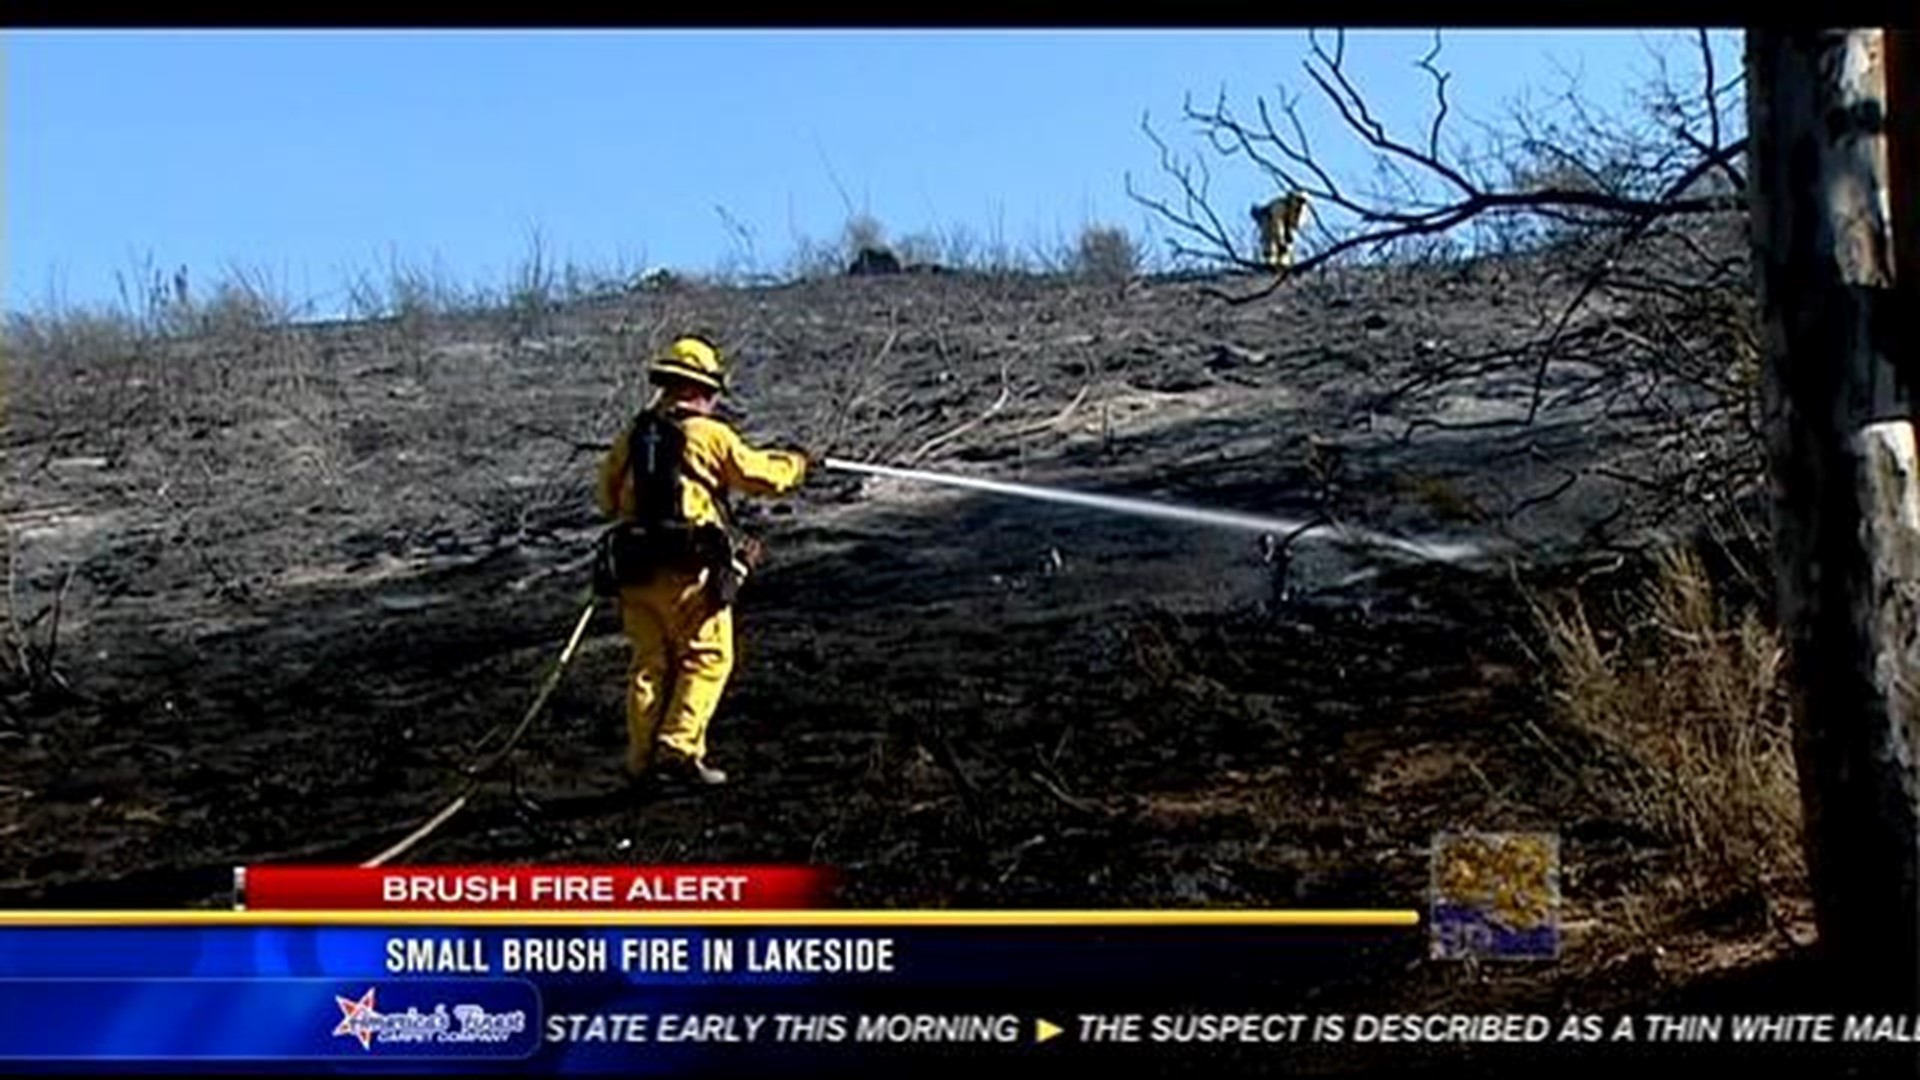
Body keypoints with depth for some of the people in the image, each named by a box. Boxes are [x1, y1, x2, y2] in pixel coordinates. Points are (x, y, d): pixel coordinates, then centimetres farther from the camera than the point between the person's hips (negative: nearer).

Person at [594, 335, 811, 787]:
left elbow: (608, 499, 15)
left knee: (650, 662, 12)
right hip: (690, 570, -6)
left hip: (636, 568, 6)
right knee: (707, 658, 4)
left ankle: (643, 759, 13)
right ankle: (680, 747, -7)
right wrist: (796, 464, 21)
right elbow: (760, 474, 2)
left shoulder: (633, 435, 8)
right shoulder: (710, 435, -8)